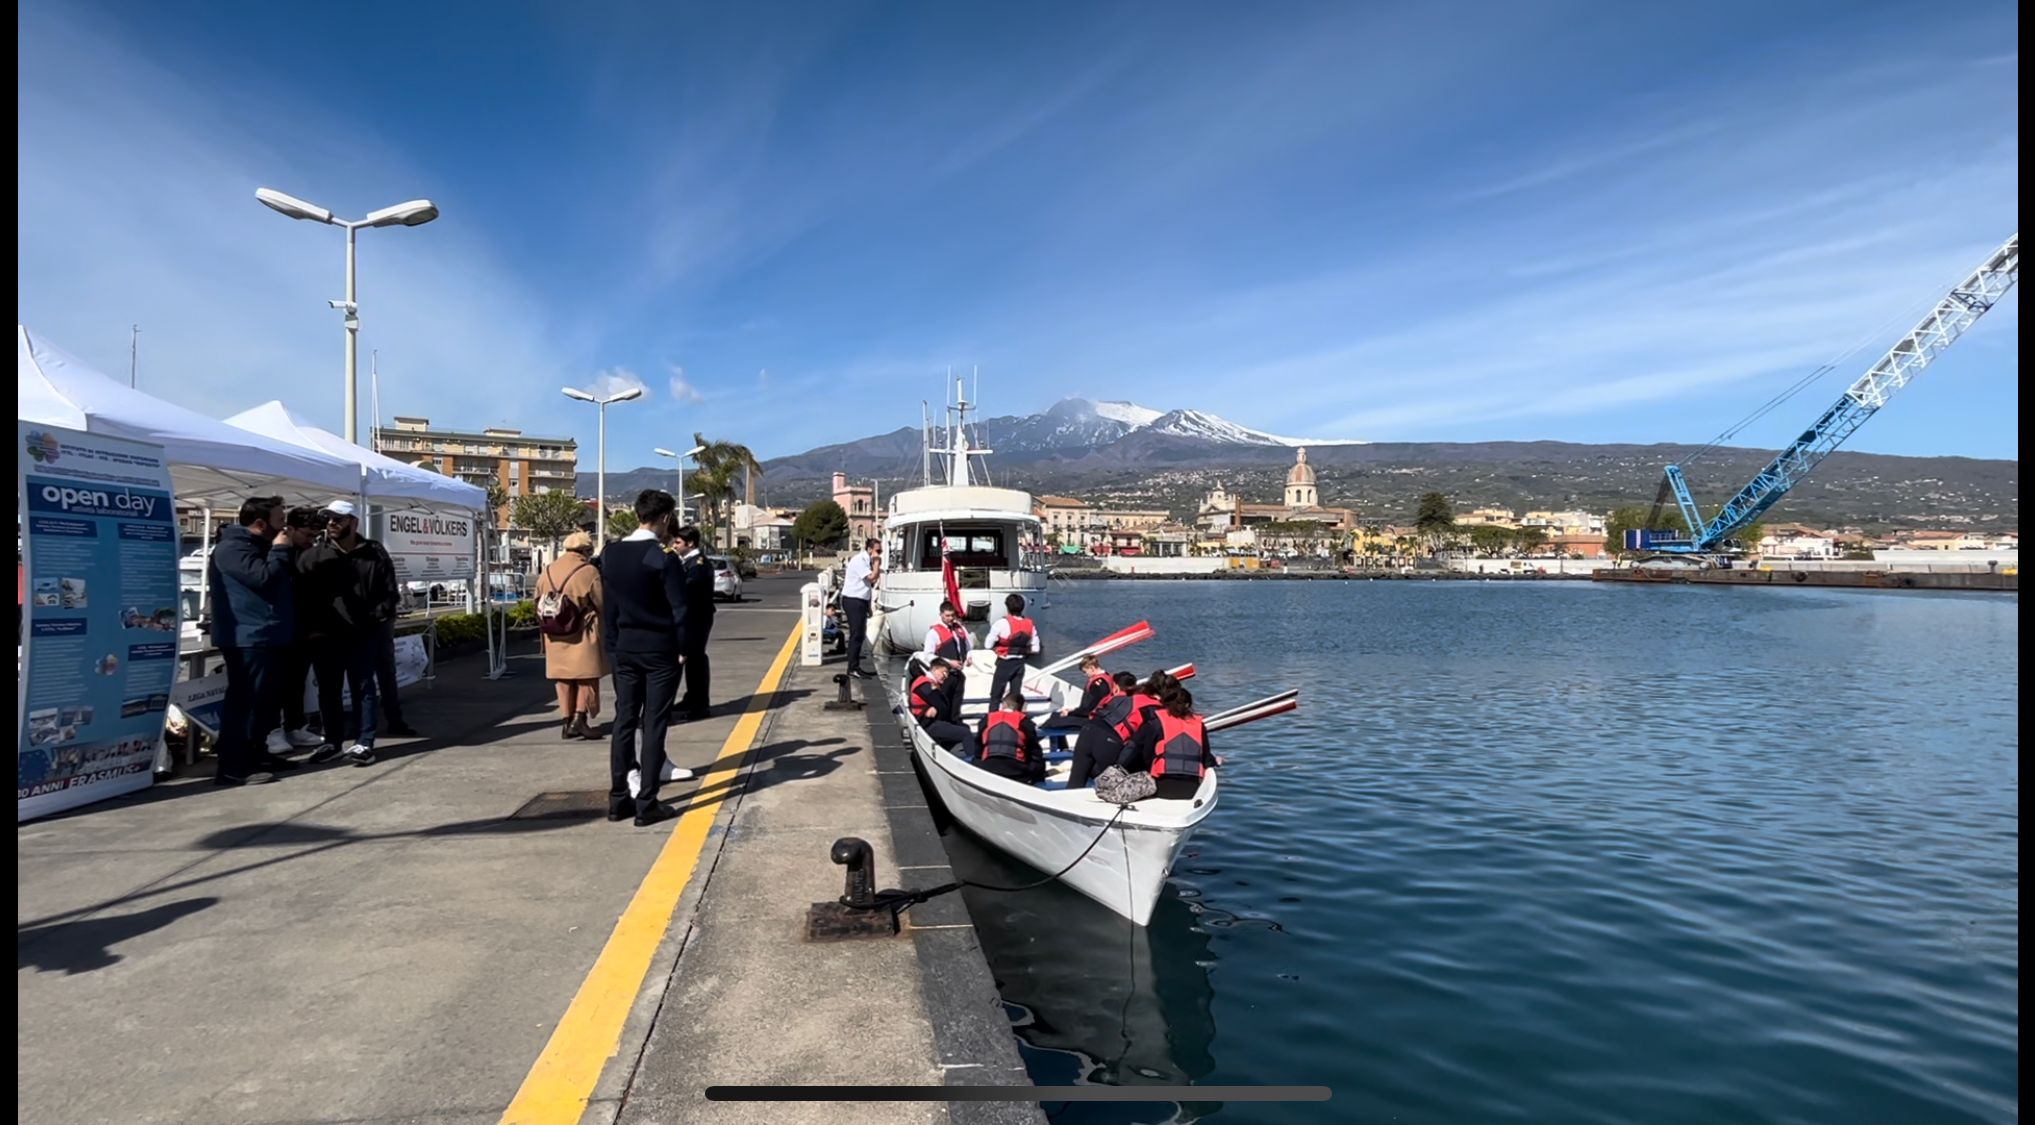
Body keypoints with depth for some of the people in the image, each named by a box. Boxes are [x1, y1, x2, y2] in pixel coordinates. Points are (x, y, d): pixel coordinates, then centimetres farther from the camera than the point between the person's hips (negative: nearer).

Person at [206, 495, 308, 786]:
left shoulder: (258, 545, 18)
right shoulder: (232, 547, -13)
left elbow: (285, 575, 23)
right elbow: (262, 578, -24)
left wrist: (294, 549, 10)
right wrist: (281, 549, -13)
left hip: (266, 636, 11)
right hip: (248, 638, -11)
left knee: (265, 699, 17)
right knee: (243, 700, -11)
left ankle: (256, 754, 27)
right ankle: (232, 768, -10)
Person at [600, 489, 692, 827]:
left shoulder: (610, 554, 3)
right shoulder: (664, 559, -16)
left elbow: (607, 607, 7)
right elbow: (679, 609, -14)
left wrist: (612, 647, 12)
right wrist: (682, 649, -1)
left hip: (624, 649, 6)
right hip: (660, 650, -6)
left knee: (624, 720, 11)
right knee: (654, 725, -1)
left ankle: (618, 799, 16)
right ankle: (647, 804, 2)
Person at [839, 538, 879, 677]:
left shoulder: (866, 561, 13)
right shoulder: (859, 560, -15)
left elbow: (873, 579, 13)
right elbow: (872, 577, -21)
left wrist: (876, 566, 0)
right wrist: (877, 562, -12)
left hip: (860, 600, 10)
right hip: (853, 600, -10)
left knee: (859, 634, 13)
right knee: (856, 635, -11)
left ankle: (856, 666, 19)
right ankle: (852, 668, -9)